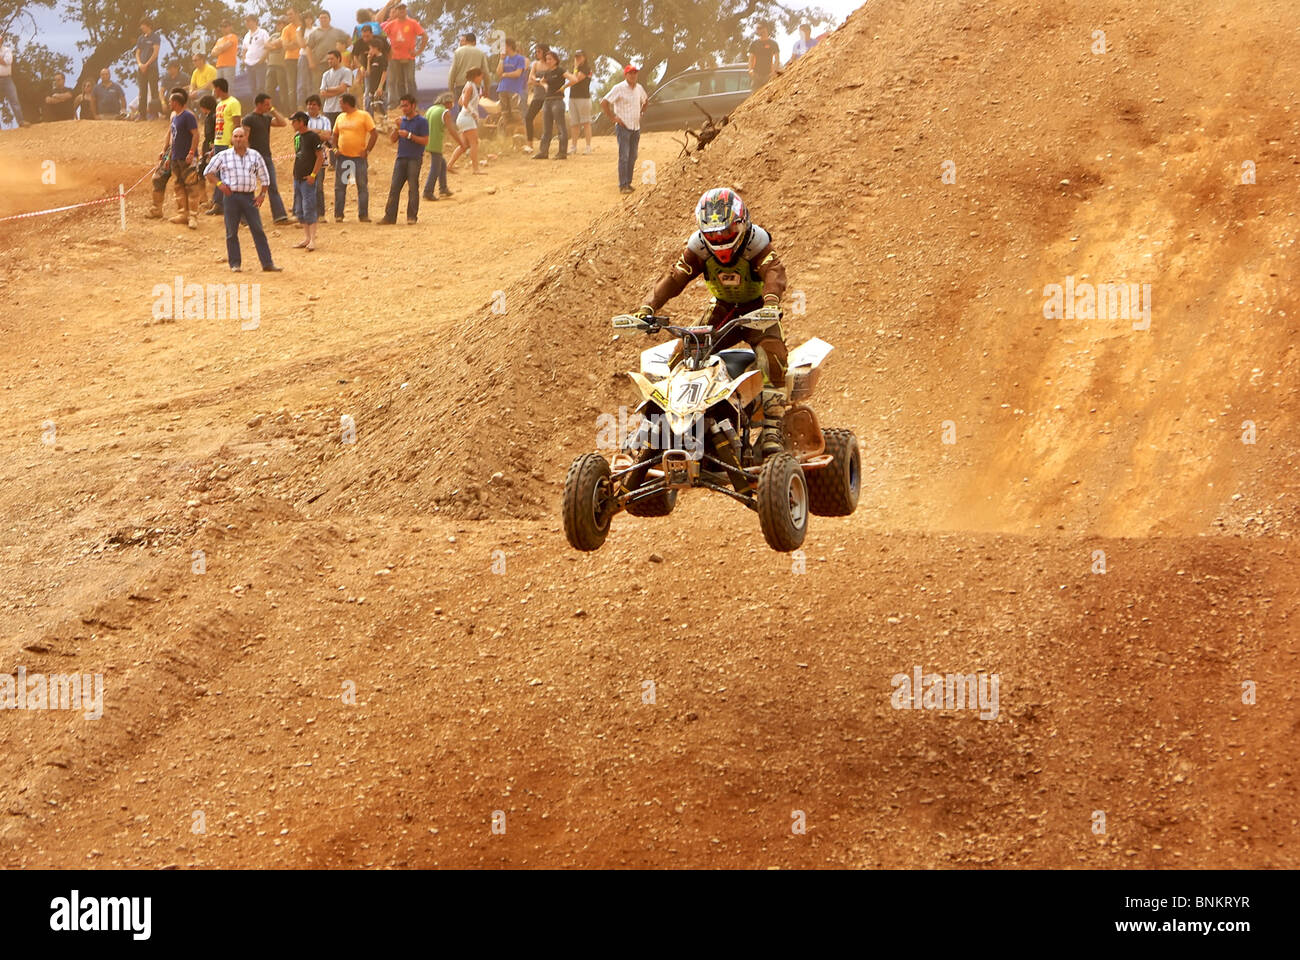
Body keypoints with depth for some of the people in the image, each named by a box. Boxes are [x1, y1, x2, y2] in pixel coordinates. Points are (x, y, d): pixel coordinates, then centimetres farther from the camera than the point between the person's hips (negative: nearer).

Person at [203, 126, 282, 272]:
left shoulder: (255, 156, 7)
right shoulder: (223, 156, 3)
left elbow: (264, 177, 14)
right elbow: (209, 172, 10)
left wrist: (262, 194, 4)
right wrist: (219, 184, -4)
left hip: (249, 196, 1)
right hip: (231, 196, -1)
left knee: (258, 230, -2)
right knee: (232, 232, 3)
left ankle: (267, 263, -1)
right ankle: (235, 264, 11)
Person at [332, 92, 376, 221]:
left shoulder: (364, 116, -4)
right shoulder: (340, 117, 12)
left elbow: (374, 134, -6)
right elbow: (335, 135, 22)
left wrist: (367, 150, -10)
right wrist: (335, 149, 5)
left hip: (359, 157, -5)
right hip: (342, 157, 5)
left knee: (362, 186, -1)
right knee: (339, 187, 2)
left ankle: (363, 215, 3)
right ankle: (338, 215, 7)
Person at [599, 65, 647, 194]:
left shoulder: (639, 88, 9)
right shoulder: (619, 88, -11)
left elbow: (644, 100, 30)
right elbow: (604, 102, -15)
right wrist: (612, 118, -14)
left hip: (636, 127, 6)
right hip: (623, 127, -6)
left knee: (633, 157, 8)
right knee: (624, 156, -10)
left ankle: (628, 183, 16)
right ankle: (623, 185, -9)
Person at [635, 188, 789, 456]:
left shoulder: (757, 242, -22)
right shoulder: (698, 247, -10)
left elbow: (774, 273, -40)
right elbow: (674, 278, -18)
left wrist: (771, 303, -62)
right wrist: (648, 308, -35)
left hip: (757, 309, -4)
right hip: (723, 310, 4)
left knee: (771, 354, -31)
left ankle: (772, 427, -29)